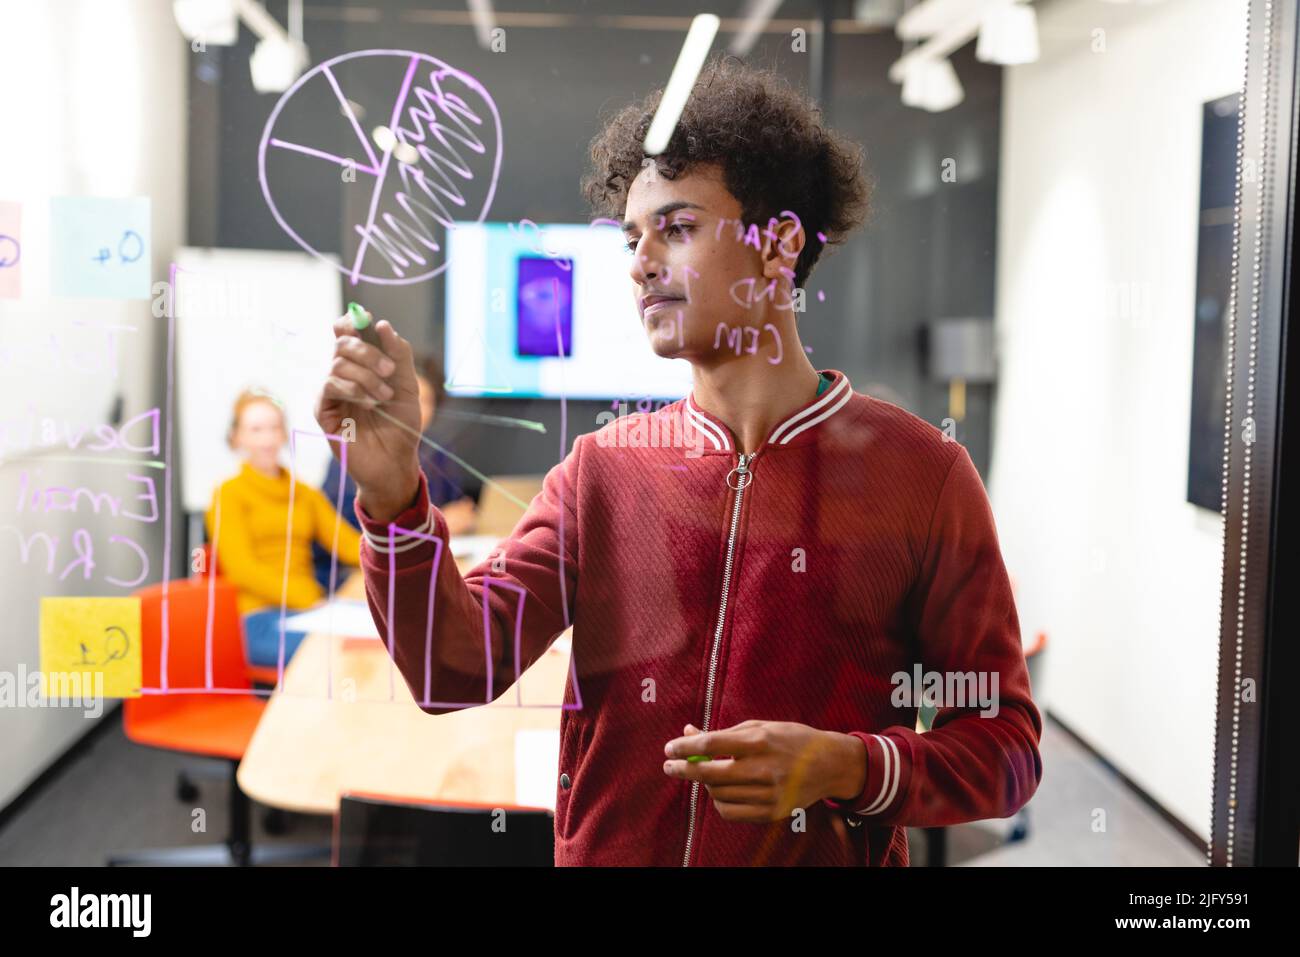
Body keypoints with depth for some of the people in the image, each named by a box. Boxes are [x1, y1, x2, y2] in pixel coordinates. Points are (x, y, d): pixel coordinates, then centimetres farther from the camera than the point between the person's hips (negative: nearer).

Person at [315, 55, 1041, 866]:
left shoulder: (920, 471, -9)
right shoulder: (600, 468, 0)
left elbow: (1004, 746, -6)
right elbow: (458, 669, -10)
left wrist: (848, 769, -22)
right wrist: (394, 492, -24)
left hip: (826, 849, -2)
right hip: (605, 849, 3)